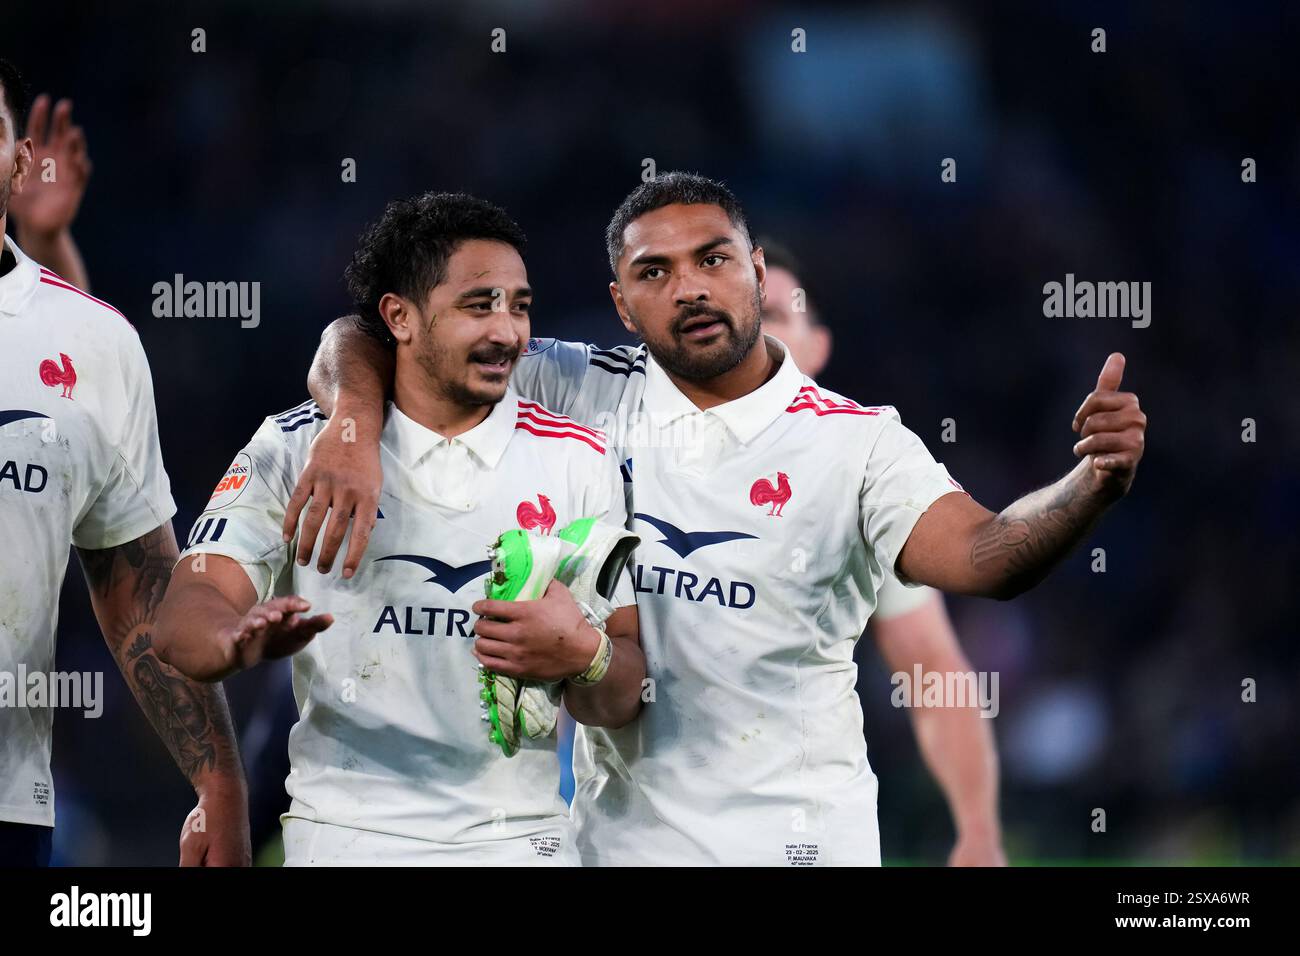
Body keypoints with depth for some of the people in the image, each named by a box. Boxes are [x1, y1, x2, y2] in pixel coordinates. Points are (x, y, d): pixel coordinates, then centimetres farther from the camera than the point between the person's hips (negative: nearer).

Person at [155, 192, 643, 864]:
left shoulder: (577, 459, 2)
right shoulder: (296, 448, -1)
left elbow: (622, 700, 1)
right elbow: (187, 614, -12)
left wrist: (583, 658, -23)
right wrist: (240, 639, -36)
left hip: (517, 836, 1)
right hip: (345, 834, -1)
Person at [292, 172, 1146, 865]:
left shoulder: (855, 442, -3)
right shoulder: (579, 397, 1)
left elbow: (979, 555, -18)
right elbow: (365, 344, 0)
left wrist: (1094, 483, -37)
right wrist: (355, 423, -23)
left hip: (798, 841, -2)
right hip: (621, 836, 2)